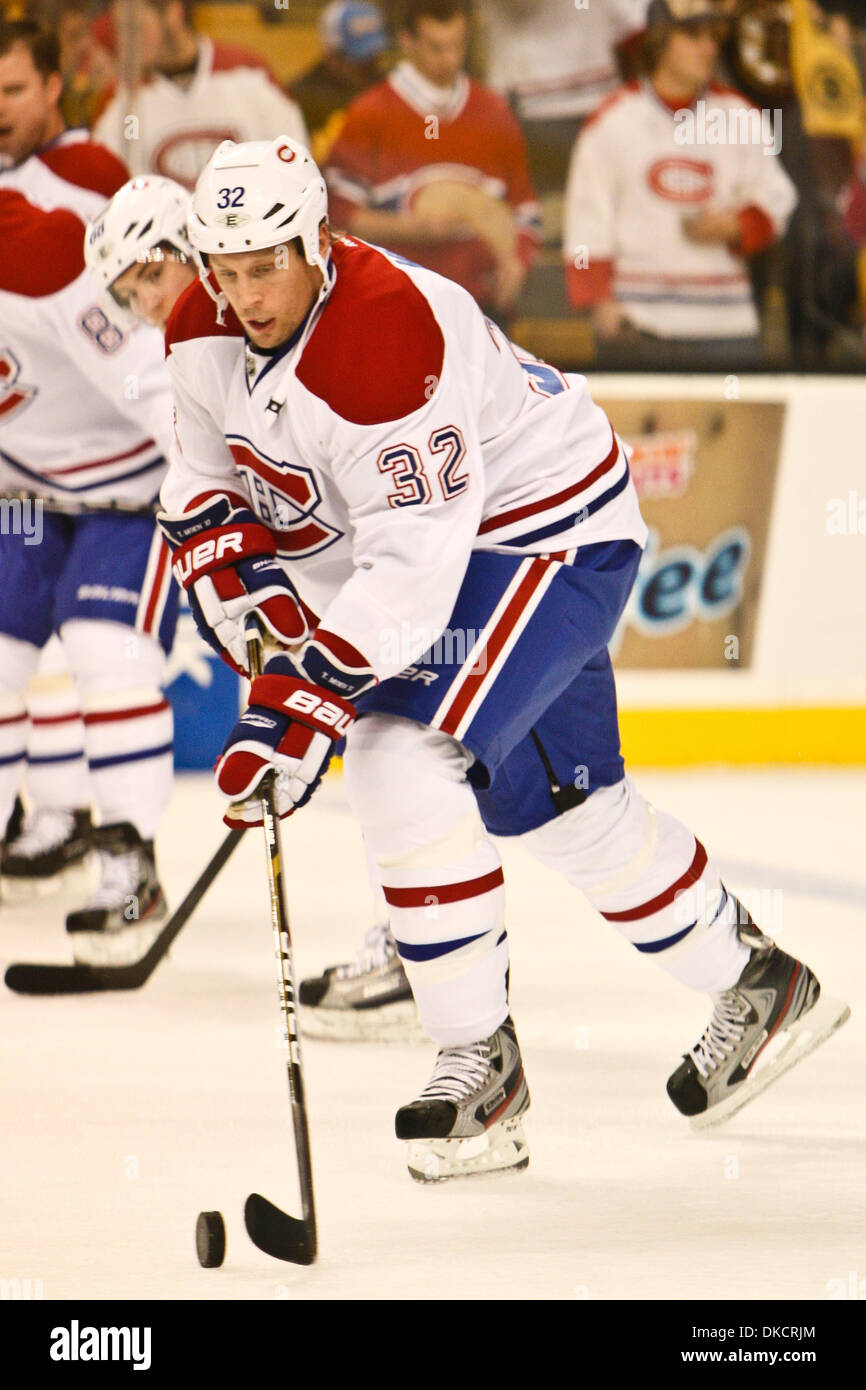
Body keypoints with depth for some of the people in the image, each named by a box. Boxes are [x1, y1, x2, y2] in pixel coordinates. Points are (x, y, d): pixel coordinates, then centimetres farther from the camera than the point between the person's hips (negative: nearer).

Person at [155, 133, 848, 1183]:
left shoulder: (389, 336, -34)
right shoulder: (204, 332, -9)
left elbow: (412, 570, -37)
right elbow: (206, 481, 4)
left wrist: (304, 704, -40)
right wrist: (243, 579, -16)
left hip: (555, 531, -9)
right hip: (429, 535, 9)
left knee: (406, 761, -24)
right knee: (560, 799, 18)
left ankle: (478, 1059, -14)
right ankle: (757, 986, 37)